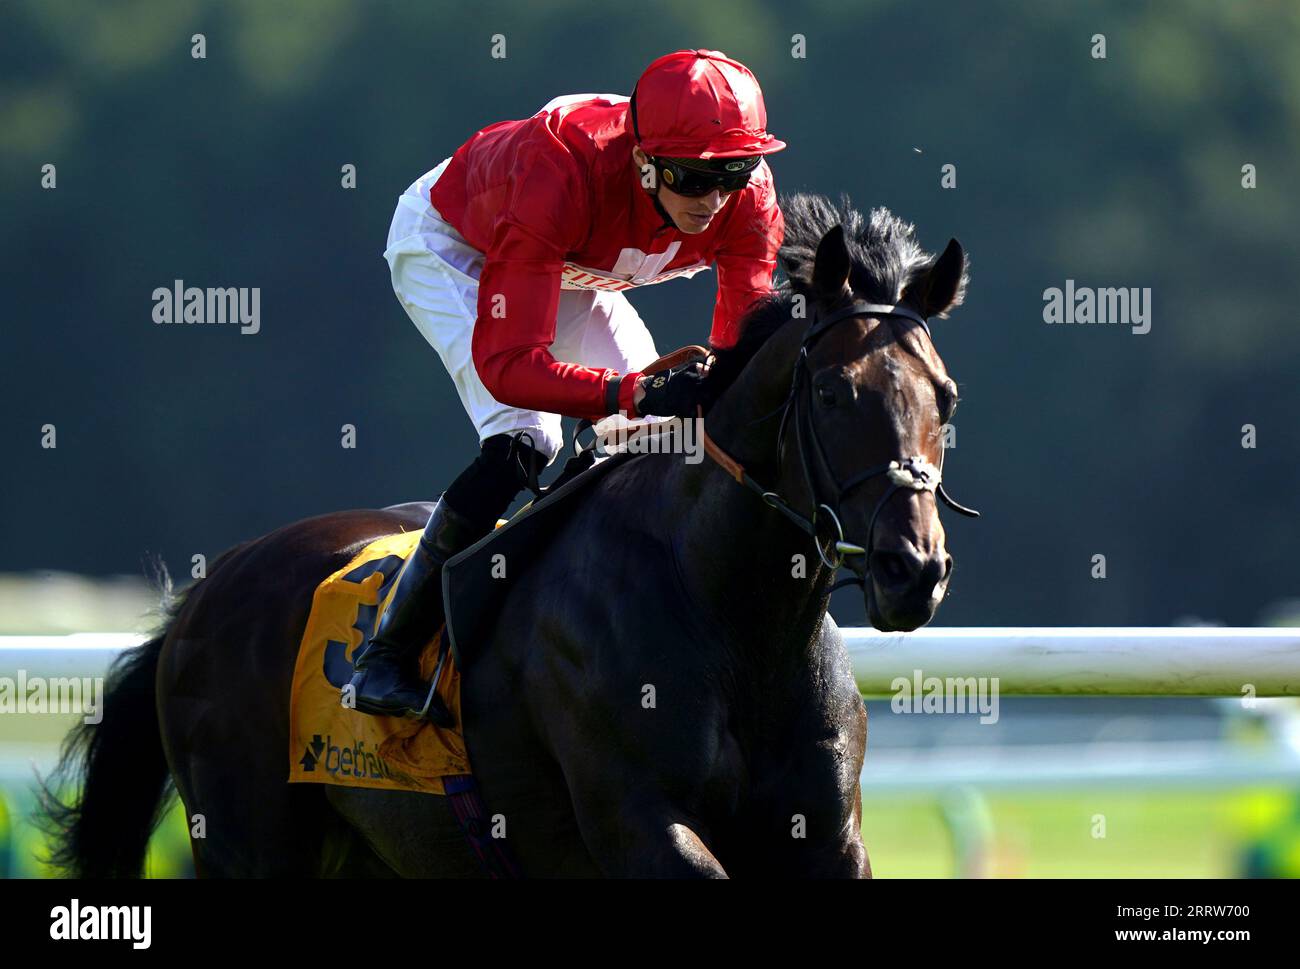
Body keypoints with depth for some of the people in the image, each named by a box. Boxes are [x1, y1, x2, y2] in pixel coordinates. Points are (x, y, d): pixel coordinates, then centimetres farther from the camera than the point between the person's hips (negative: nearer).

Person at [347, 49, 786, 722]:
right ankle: (386, 659, -18)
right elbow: (508, 364, -47)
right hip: (450, 246, -6)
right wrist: (636, 393, -61)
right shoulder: (559, 178, -45)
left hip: (572, 273, 6)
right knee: (525, 442, -24)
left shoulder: (748, 196, -29)